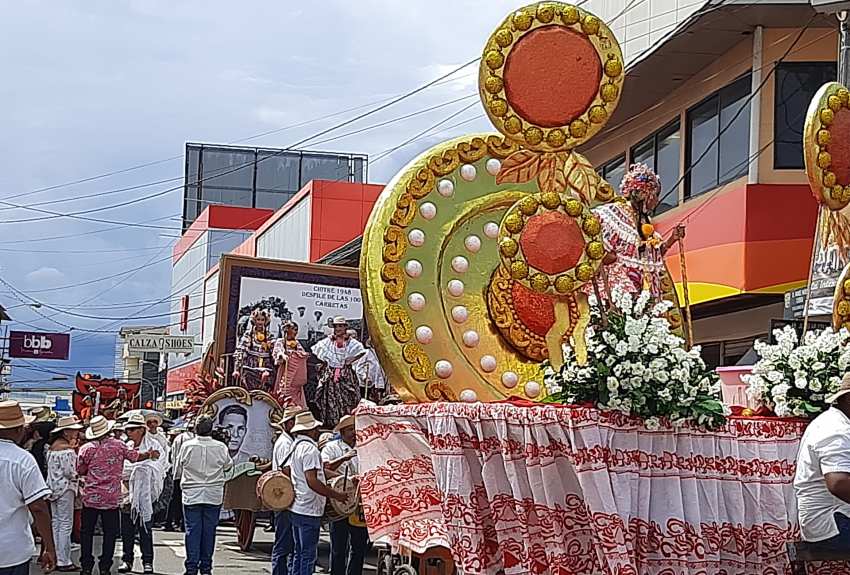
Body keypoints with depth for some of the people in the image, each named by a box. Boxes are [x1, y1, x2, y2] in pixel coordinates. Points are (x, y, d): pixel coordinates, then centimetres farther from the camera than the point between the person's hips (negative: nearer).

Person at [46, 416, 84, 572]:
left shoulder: (53, 446, 9)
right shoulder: (67, 449, -17)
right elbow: (69, 471, -20)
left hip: (53, 487, 9)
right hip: (65, 488, -9)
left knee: (56, 523, 13)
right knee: (65, 525, -4)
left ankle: (55, 559, 17)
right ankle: (64, 562, -3)